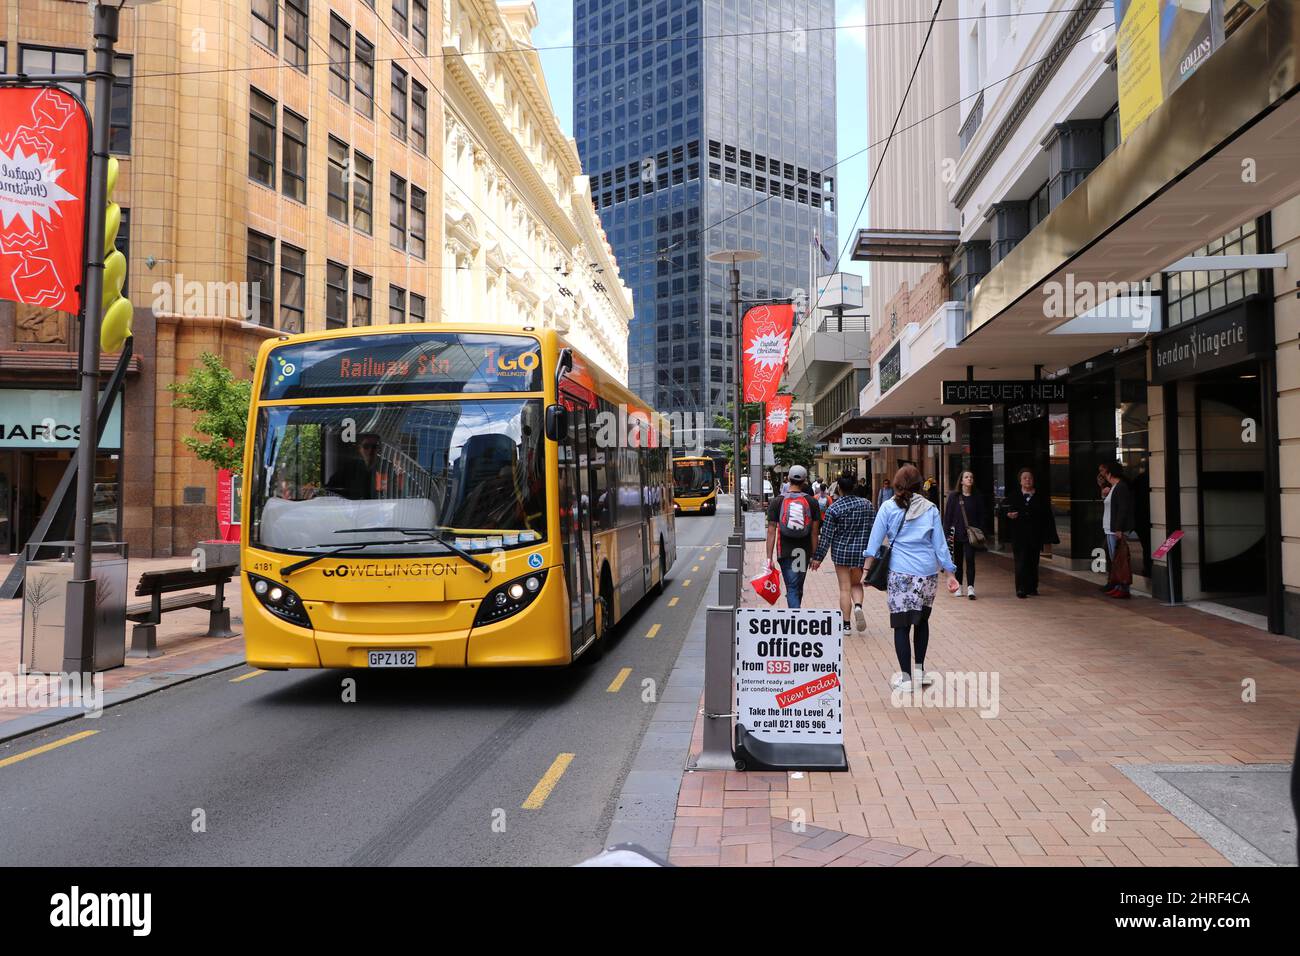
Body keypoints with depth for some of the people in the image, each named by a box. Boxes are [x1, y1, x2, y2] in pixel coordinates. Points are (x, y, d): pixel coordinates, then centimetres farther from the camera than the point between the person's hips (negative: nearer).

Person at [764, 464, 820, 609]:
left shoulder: (777, 501, -3)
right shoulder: (811, 502, 0)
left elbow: (771, 531, -5)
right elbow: (814, 531, -1)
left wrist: (769, 557, -4)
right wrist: (814, 555, 7)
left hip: (785, 552, -2)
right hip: (804, 552, 2)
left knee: (792, 588, -2)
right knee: (798, 588, 19)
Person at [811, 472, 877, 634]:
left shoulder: (833, 509, -10)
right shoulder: (867, 504, -1)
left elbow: (826, 536, -9)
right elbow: (874, 529, 4)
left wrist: (818, 557, -2)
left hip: (841, 552, -2)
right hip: (862, 552, 2)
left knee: (844, 588, 7)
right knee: (856, 583, 20)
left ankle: (846, 624, 8)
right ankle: (858, 606, -8)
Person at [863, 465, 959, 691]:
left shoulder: (889, 507, 0)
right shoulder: (930, 509, 5)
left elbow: (875, 541, -2)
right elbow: (940, 544, 6)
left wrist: (866, 569, 3)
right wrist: (950, 575, 9)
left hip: (900, 573, -3)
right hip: (928, 573, 3)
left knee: (901, 625, 1)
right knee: (922, 620, 19)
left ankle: (906, 677, 1)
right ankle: (919, 671, 24)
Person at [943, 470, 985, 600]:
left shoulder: (977, 497, 3)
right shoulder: (954, 497, 0)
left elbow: (981, 516, 6)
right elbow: (947, 515, 0)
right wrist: (947, 533, -5)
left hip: (971, 534, 0)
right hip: (957, 533, 0)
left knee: (970, 559, -8)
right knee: (958, 560, 9)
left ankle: (970, 587, -10)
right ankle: (958, 586, 19)